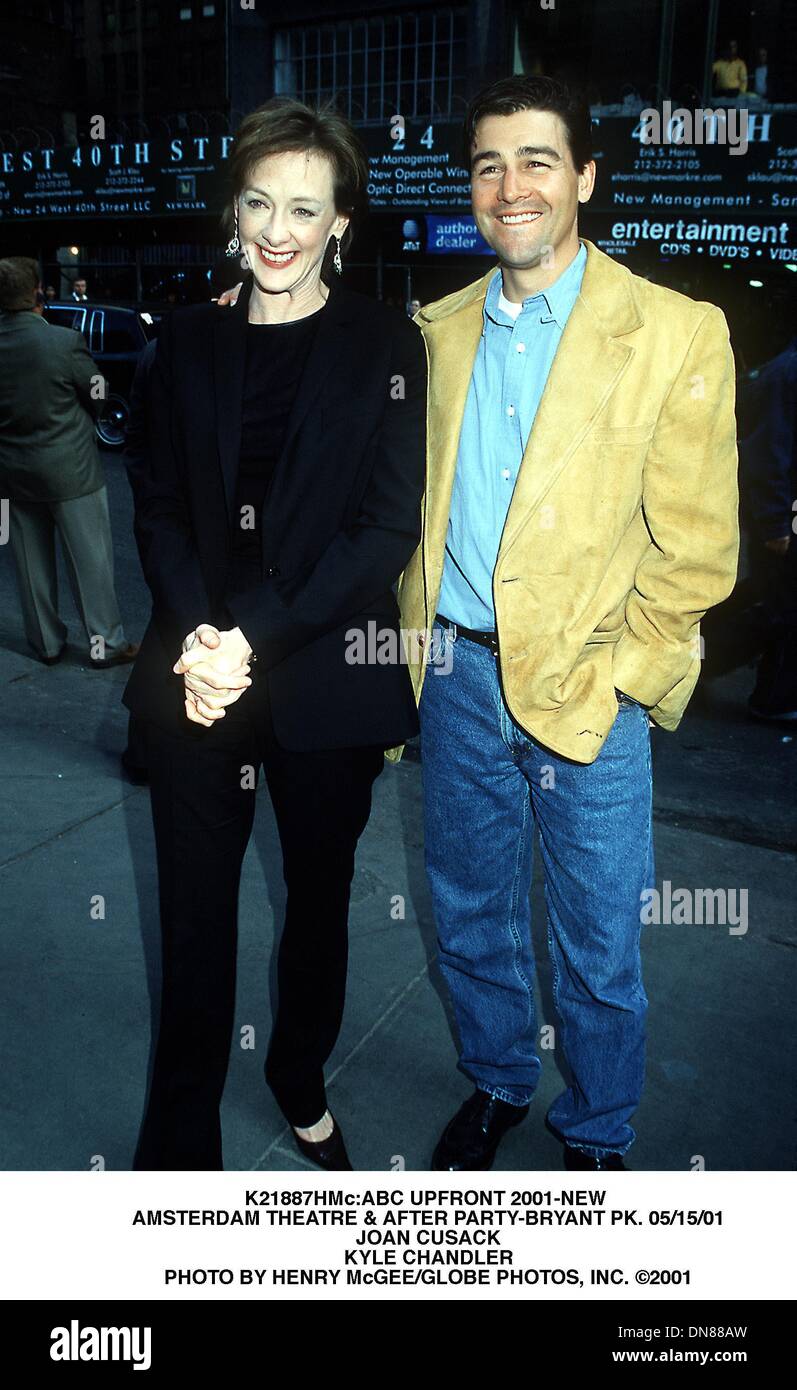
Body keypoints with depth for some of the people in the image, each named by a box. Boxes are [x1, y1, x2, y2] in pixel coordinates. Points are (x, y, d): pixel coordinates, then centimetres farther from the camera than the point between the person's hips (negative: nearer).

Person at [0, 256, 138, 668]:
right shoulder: (64, 341, -17)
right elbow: (97, 400, -4)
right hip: (70, 468, -4)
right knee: (90, 558, 6)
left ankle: (47, 642, 24)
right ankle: (105, 643, 13)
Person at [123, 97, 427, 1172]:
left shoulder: (387, 346, -2)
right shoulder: (190, 341, 7)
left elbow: (387, 529, -9)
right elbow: (160, 505, 5)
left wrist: (256, 639, -18)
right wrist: (196, 638, -13)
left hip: (327, 678, -1)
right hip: (195, 675, 2)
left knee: (319, 895, 16)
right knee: (194, 911, 7)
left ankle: (301, 1077, 42)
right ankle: (181, 1133, 28)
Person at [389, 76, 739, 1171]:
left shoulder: (676, 332, -6)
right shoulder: (439, 330, 8)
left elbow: (696, 549, -7)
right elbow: (414, 508, 12)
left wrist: (612, 679, -11)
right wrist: (410, 661, 6)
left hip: (590, 693, -3)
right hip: (458, 674, 4)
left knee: (599, 950, 11)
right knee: (470, 916, 18)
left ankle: (597, 1137, 37)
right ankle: (496, 1084, 44)